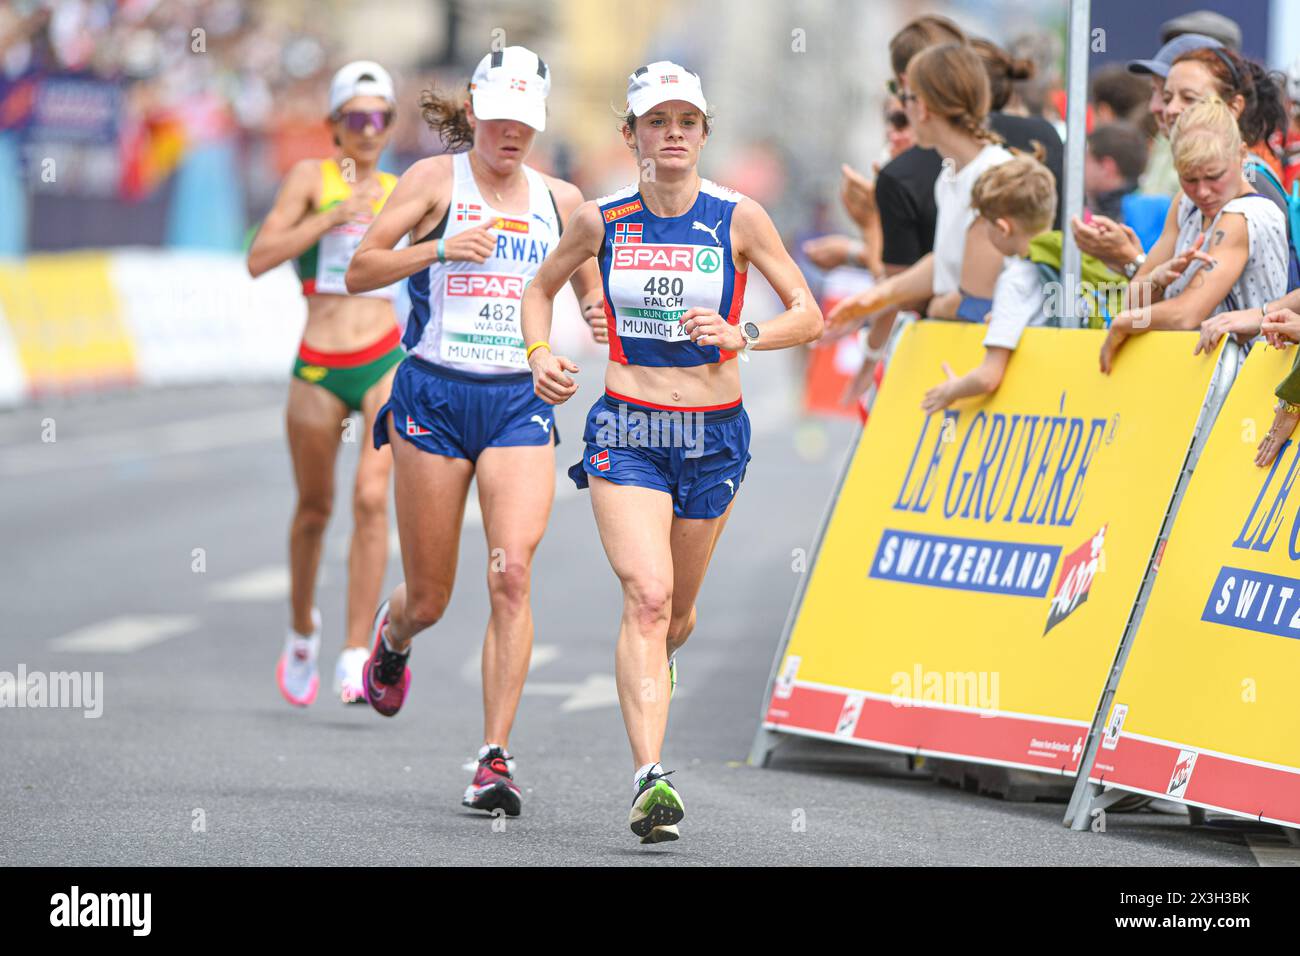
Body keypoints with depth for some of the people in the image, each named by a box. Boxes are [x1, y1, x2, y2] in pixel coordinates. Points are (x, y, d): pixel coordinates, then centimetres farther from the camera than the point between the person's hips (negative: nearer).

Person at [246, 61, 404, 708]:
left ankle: (354, 660, -16)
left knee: (371, 497, -16)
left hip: (385, 363, 1)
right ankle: (302, 633, 37)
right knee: (315, 509, 12)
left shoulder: (398, 193, 9)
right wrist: (335, 214, -18)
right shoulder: (311, 176, -1)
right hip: (319, 370, -1)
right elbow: (259, 259, -12)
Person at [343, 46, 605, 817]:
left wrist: (599, 314, -5)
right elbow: (360, 270, -3)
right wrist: (439, 248, -17)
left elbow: (594, 297, 19)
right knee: (430, 599, 6)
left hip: (520, 403, 1)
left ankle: (496, 758, -15)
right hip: (434, 397, -1)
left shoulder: (561, 199, 9)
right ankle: (394, 634, 46)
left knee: (512, 572, -18)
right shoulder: (436, 179, 1)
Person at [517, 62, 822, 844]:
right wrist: (541, 353, -2)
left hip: (714, 433, 1)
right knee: (646, 595, -19)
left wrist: (741, 336, -20)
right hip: (627, 431, -1)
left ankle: (658, 662, 53)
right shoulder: (602, 221, -1)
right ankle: (652, 779, -26)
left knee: (676, 612, 15)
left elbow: (810, 316, -2)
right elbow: (542, 289, 17)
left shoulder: (739, 219, -5)